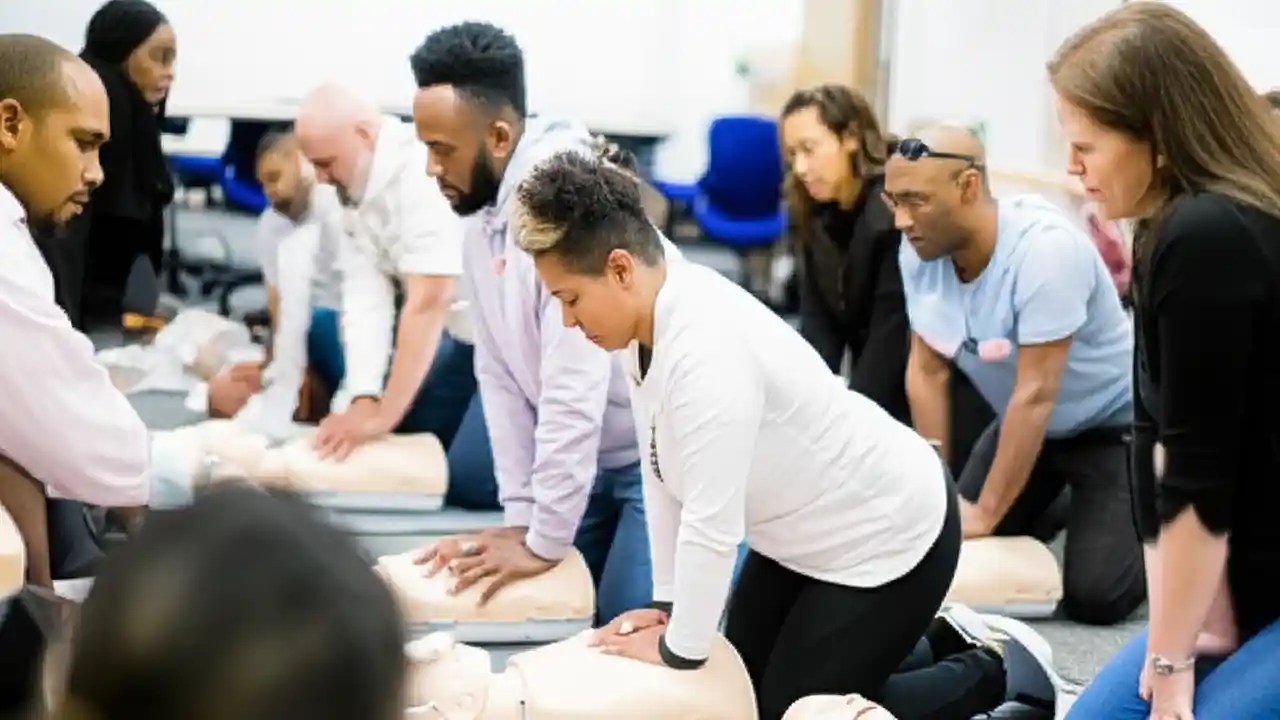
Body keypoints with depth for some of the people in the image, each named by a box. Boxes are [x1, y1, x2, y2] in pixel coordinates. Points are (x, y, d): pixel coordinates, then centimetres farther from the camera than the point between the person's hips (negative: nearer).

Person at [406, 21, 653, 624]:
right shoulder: (482, 216, 2)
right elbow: (500, 375, 4)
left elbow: (575, 388, -29)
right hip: (596, 457, 8)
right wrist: (520, 518, 0)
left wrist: (545, 542, -23)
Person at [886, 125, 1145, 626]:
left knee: (1094, 595, -16)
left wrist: (986, 514, -28)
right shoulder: (920, 251, -15)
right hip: (1021, 421, 6)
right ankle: (1066, 508, 26)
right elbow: (927, 372, -8)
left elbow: (1035, 395, -31)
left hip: (1113, 425, -6)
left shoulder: (1045, 249, -34)